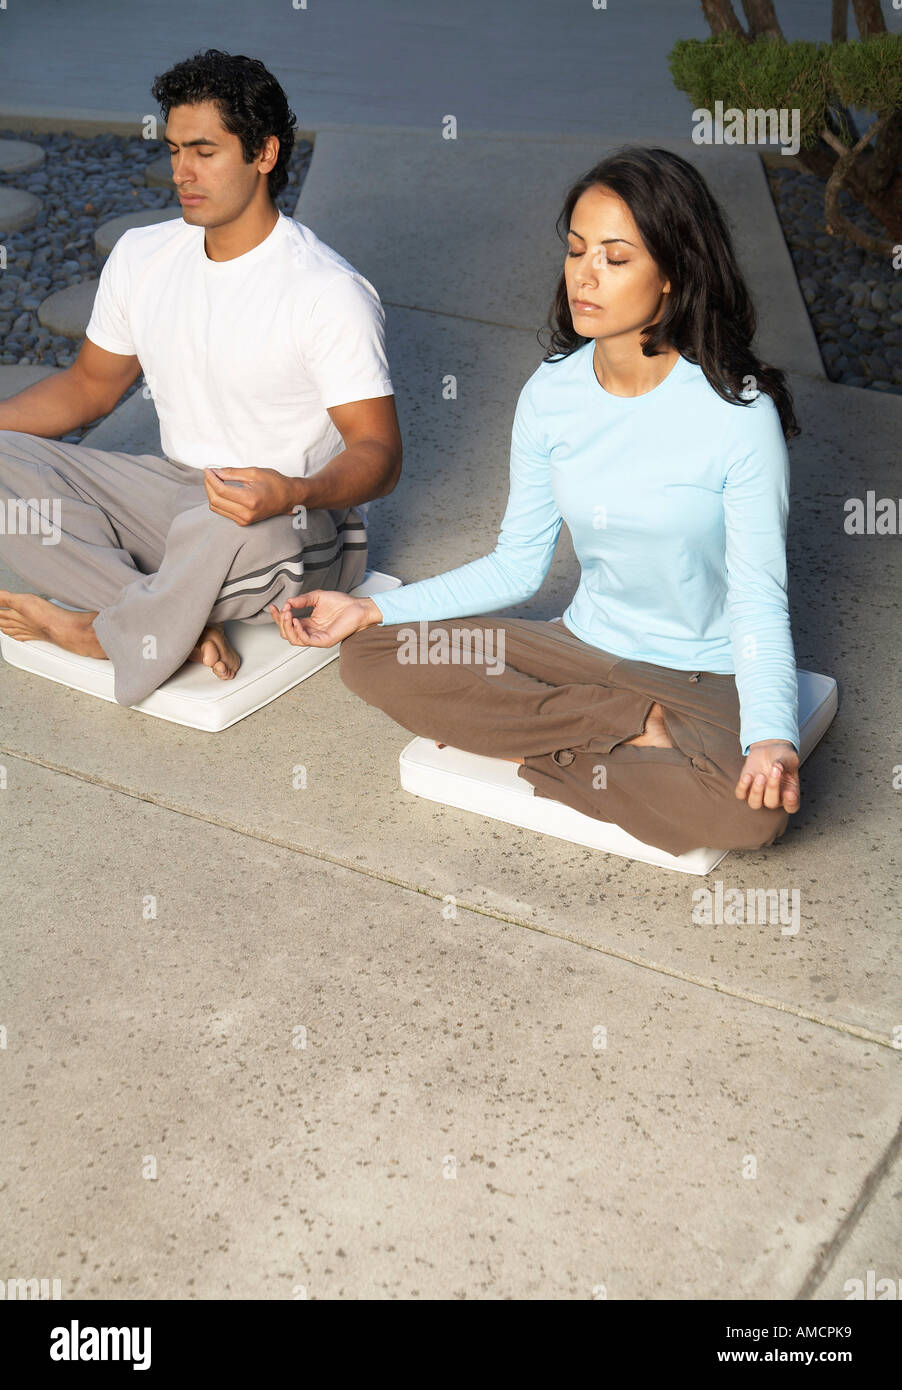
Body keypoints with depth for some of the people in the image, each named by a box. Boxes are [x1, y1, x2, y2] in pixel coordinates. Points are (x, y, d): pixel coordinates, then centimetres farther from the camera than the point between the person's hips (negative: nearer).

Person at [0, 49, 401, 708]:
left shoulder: (331, 292, -15)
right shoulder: (142, 255, 4)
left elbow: (379, 453, -18)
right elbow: (89, 385, 17)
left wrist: (293, 493, -40)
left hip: (298, 529, -6)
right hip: (173, 492, 6)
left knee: (227, 527, -42)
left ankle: (105, 634, -9)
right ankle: (182, 625, -23)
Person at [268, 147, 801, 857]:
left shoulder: (738, 412, -18)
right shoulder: (551, 395, -4)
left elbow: (759, 599, -15)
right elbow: (518, 564, 4)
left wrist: (772, 736, -33)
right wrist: (372, 609, -5)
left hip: (706, 680, -4)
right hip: (583, 647, 5)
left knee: (751, 809, -36)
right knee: (372, 657, -13)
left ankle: (529, 748, -12)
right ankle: (638, 729, -11)